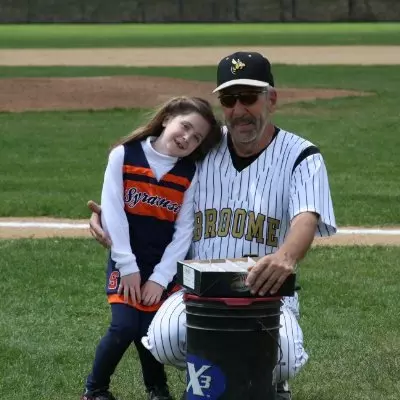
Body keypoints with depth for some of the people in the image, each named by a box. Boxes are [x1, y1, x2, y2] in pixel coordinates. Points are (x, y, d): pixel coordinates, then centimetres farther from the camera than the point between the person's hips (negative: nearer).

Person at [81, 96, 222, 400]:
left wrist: (161, 276, -10)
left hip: (165, 264, 1)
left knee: (149, 330, -5)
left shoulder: (190, 173, -2)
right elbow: (112, 212, -9)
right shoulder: (124, 155, -8)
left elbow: (184, 230, -3)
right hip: (126, 260, -1)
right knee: (125, 327, -13)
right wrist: (128, 266, -11)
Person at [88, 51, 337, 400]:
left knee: (282, 359, -31)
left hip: (268, 293, -2)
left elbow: (306, 219, -23)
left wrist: (285, 257, -47)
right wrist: (110, 216, -5)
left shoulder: (301, 156, -4)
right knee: (164, 338, -29)